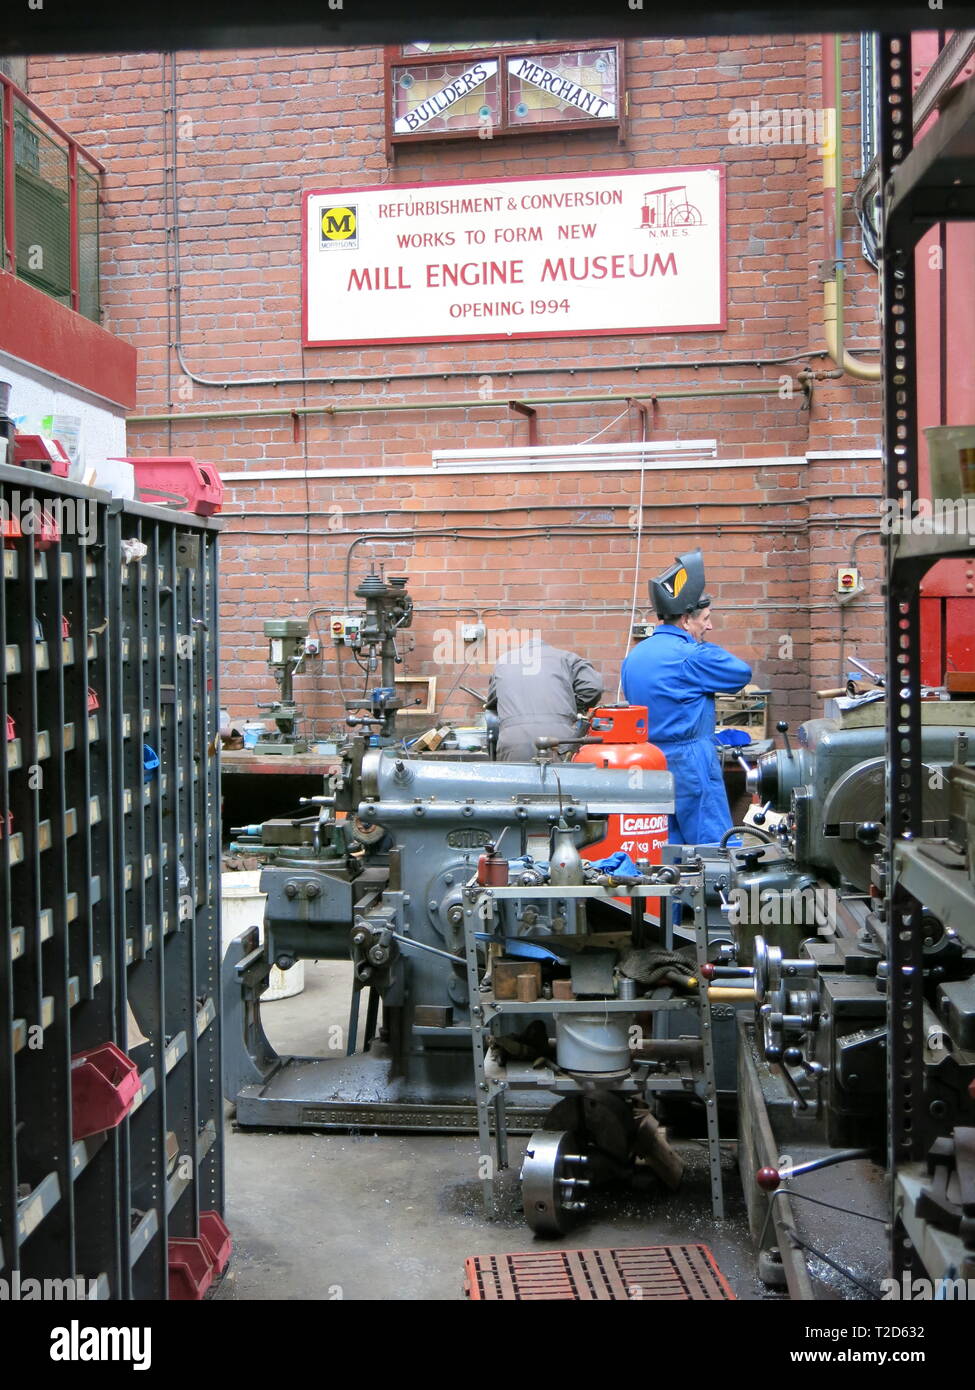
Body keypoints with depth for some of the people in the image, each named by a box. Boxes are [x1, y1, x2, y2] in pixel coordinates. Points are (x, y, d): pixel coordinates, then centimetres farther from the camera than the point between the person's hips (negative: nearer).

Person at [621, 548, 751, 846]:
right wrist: (703, 646, 7)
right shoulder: (690, 656, -14)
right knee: (715, 850, -4)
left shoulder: (634, 656, 13)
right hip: (689, 762, -8)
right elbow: (742, 673, -4)